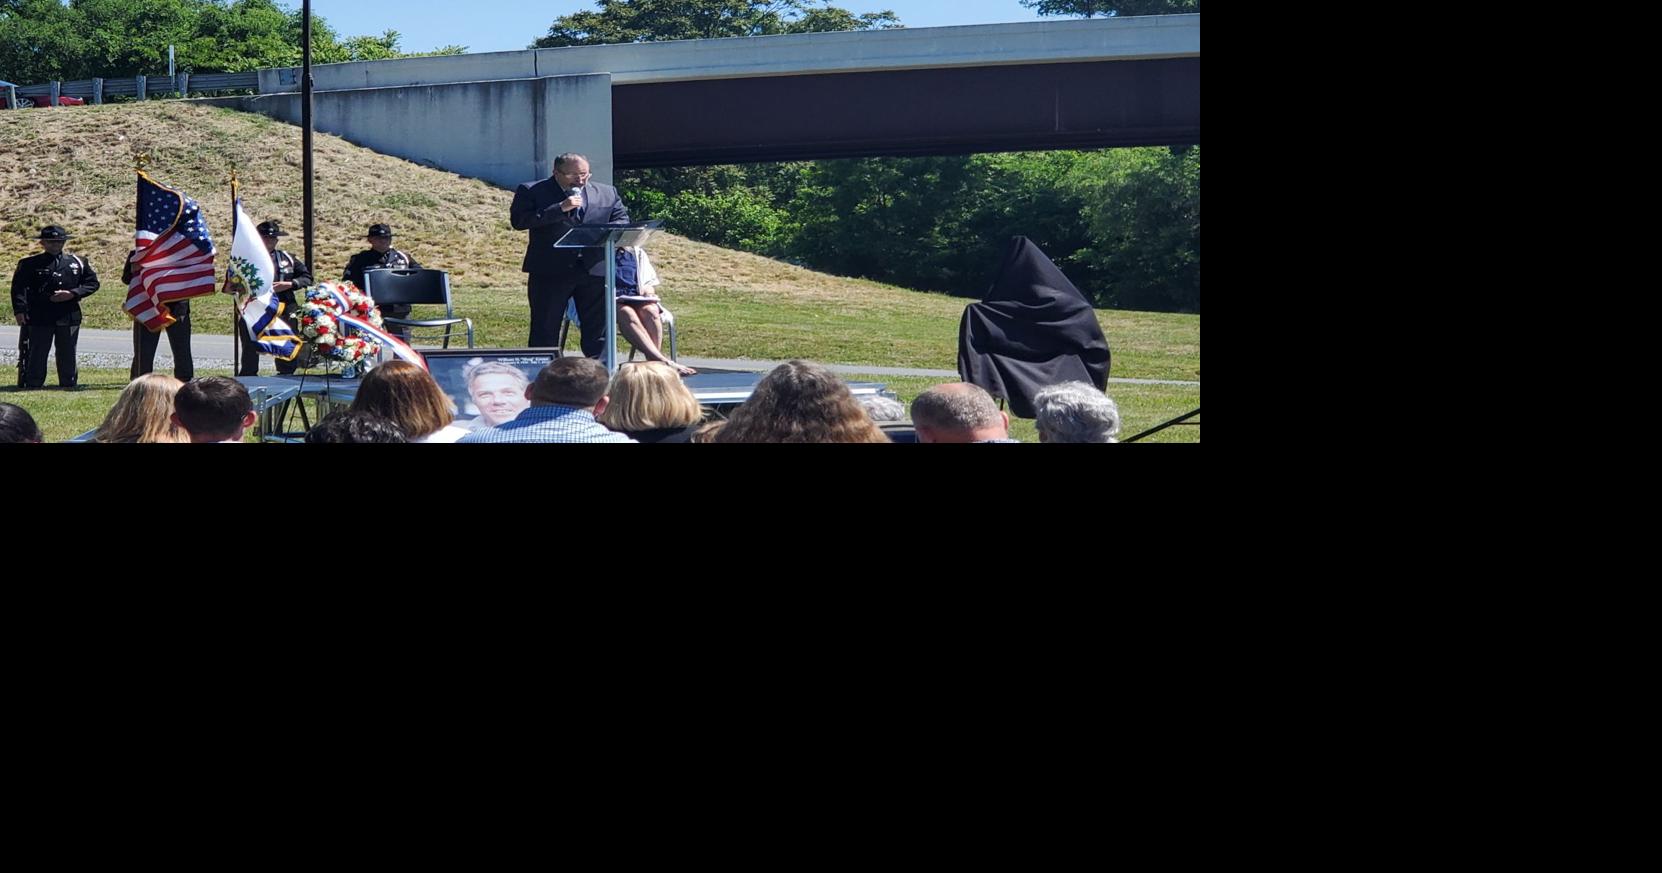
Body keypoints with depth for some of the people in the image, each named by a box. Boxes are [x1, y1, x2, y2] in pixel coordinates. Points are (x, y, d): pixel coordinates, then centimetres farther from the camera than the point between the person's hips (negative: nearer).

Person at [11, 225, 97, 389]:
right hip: (39, 317, -2)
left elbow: (92, 283, 11)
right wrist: (19, 310, -15)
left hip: (69, 316, 2)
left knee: (67, 353, 6)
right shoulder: (29, 264, 4)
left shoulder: (78, 263, 11)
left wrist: (72, 294, -6)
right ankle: (34, 385, 5)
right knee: (37, 352, -1)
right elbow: (19, 288, -2)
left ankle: (68, 384, 14)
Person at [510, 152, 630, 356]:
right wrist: (560, 208, -15)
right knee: (545, 330, 1)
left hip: (595, 269, 3)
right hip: (550, 271, -3)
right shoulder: (531, 191, 1)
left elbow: (622, 221, 14)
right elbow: (518, 220, -10)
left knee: (598, 329, 5)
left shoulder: (607, 193, 14)